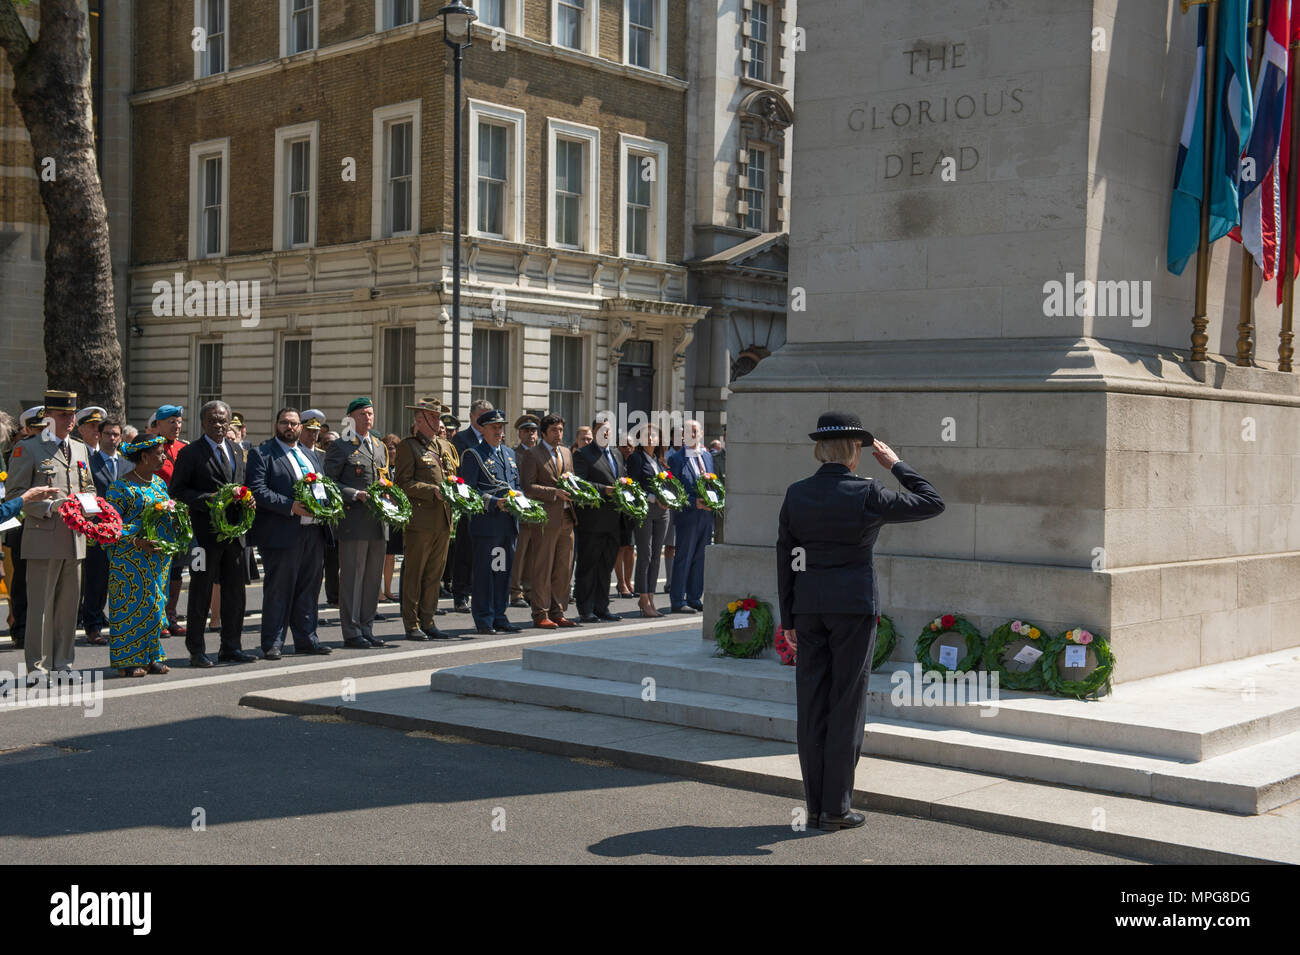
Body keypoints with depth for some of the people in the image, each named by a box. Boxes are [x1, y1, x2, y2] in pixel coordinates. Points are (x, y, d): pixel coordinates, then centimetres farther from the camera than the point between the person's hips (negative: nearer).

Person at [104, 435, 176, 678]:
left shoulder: (160, 483, 13)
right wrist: (135, 541, -20)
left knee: (155, 603, 8)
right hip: (130, 557, -7)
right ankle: (128, 660, 1)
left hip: (158, 556, 7)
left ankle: (151, 655, 16)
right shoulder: (122, 487, -9)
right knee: (131, 603, -4)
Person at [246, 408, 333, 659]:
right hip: (282, 533, -6)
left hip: (314, 532, 6)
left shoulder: (310, 456, 20)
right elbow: (257, 490, -13)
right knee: (278, 589, -2)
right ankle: (272, 644, 4)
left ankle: (306, 638, 21)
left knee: (309, 588, 12)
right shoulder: (261, 454, -1)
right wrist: (290, 506, -21)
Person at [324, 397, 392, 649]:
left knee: (373, 576, 10)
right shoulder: (340, 447, -2)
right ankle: (352, 632, 2)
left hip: (378, 522, 7)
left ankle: (366, 629, 18)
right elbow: (330, 482, -7)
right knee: (352, 576, -4)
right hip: (354, 521, -7)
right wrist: (357, 495, -16)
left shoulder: (380, 446, 18)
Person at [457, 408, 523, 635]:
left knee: (504, 570, 10)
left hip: (509, 522, 7)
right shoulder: (473, 455, -3)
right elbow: (468, 490, -10)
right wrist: (495, 502, -19)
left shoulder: (509, 453, 19)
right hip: (486, 522, -7)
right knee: (485, 571, -3)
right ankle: (484, 621, 2)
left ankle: (499, 617, 18)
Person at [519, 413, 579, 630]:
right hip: (545, 518, -7)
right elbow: (527, 487, -11)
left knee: (564, 569, 8)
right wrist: (554, 492, -18)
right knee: (542, 569, -3)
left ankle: (557, 612, 16)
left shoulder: (567, 453, 18)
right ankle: (540, 614, 3)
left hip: (566, 517, 7)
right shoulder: (531, 455, -4)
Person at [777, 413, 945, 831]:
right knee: (847, 704, 3)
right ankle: (836, 808, 5)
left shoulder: (795, 494, 1)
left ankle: (815, 805, 13)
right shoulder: (867, 495, -11)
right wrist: (896, 465, 7)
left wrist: (788, 618, 12)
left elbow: (785, 557, 5)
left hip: (808, 604, 4)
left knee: (811, 703, 8)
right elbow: (933, 503, -3)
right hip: (854, 604, -4)